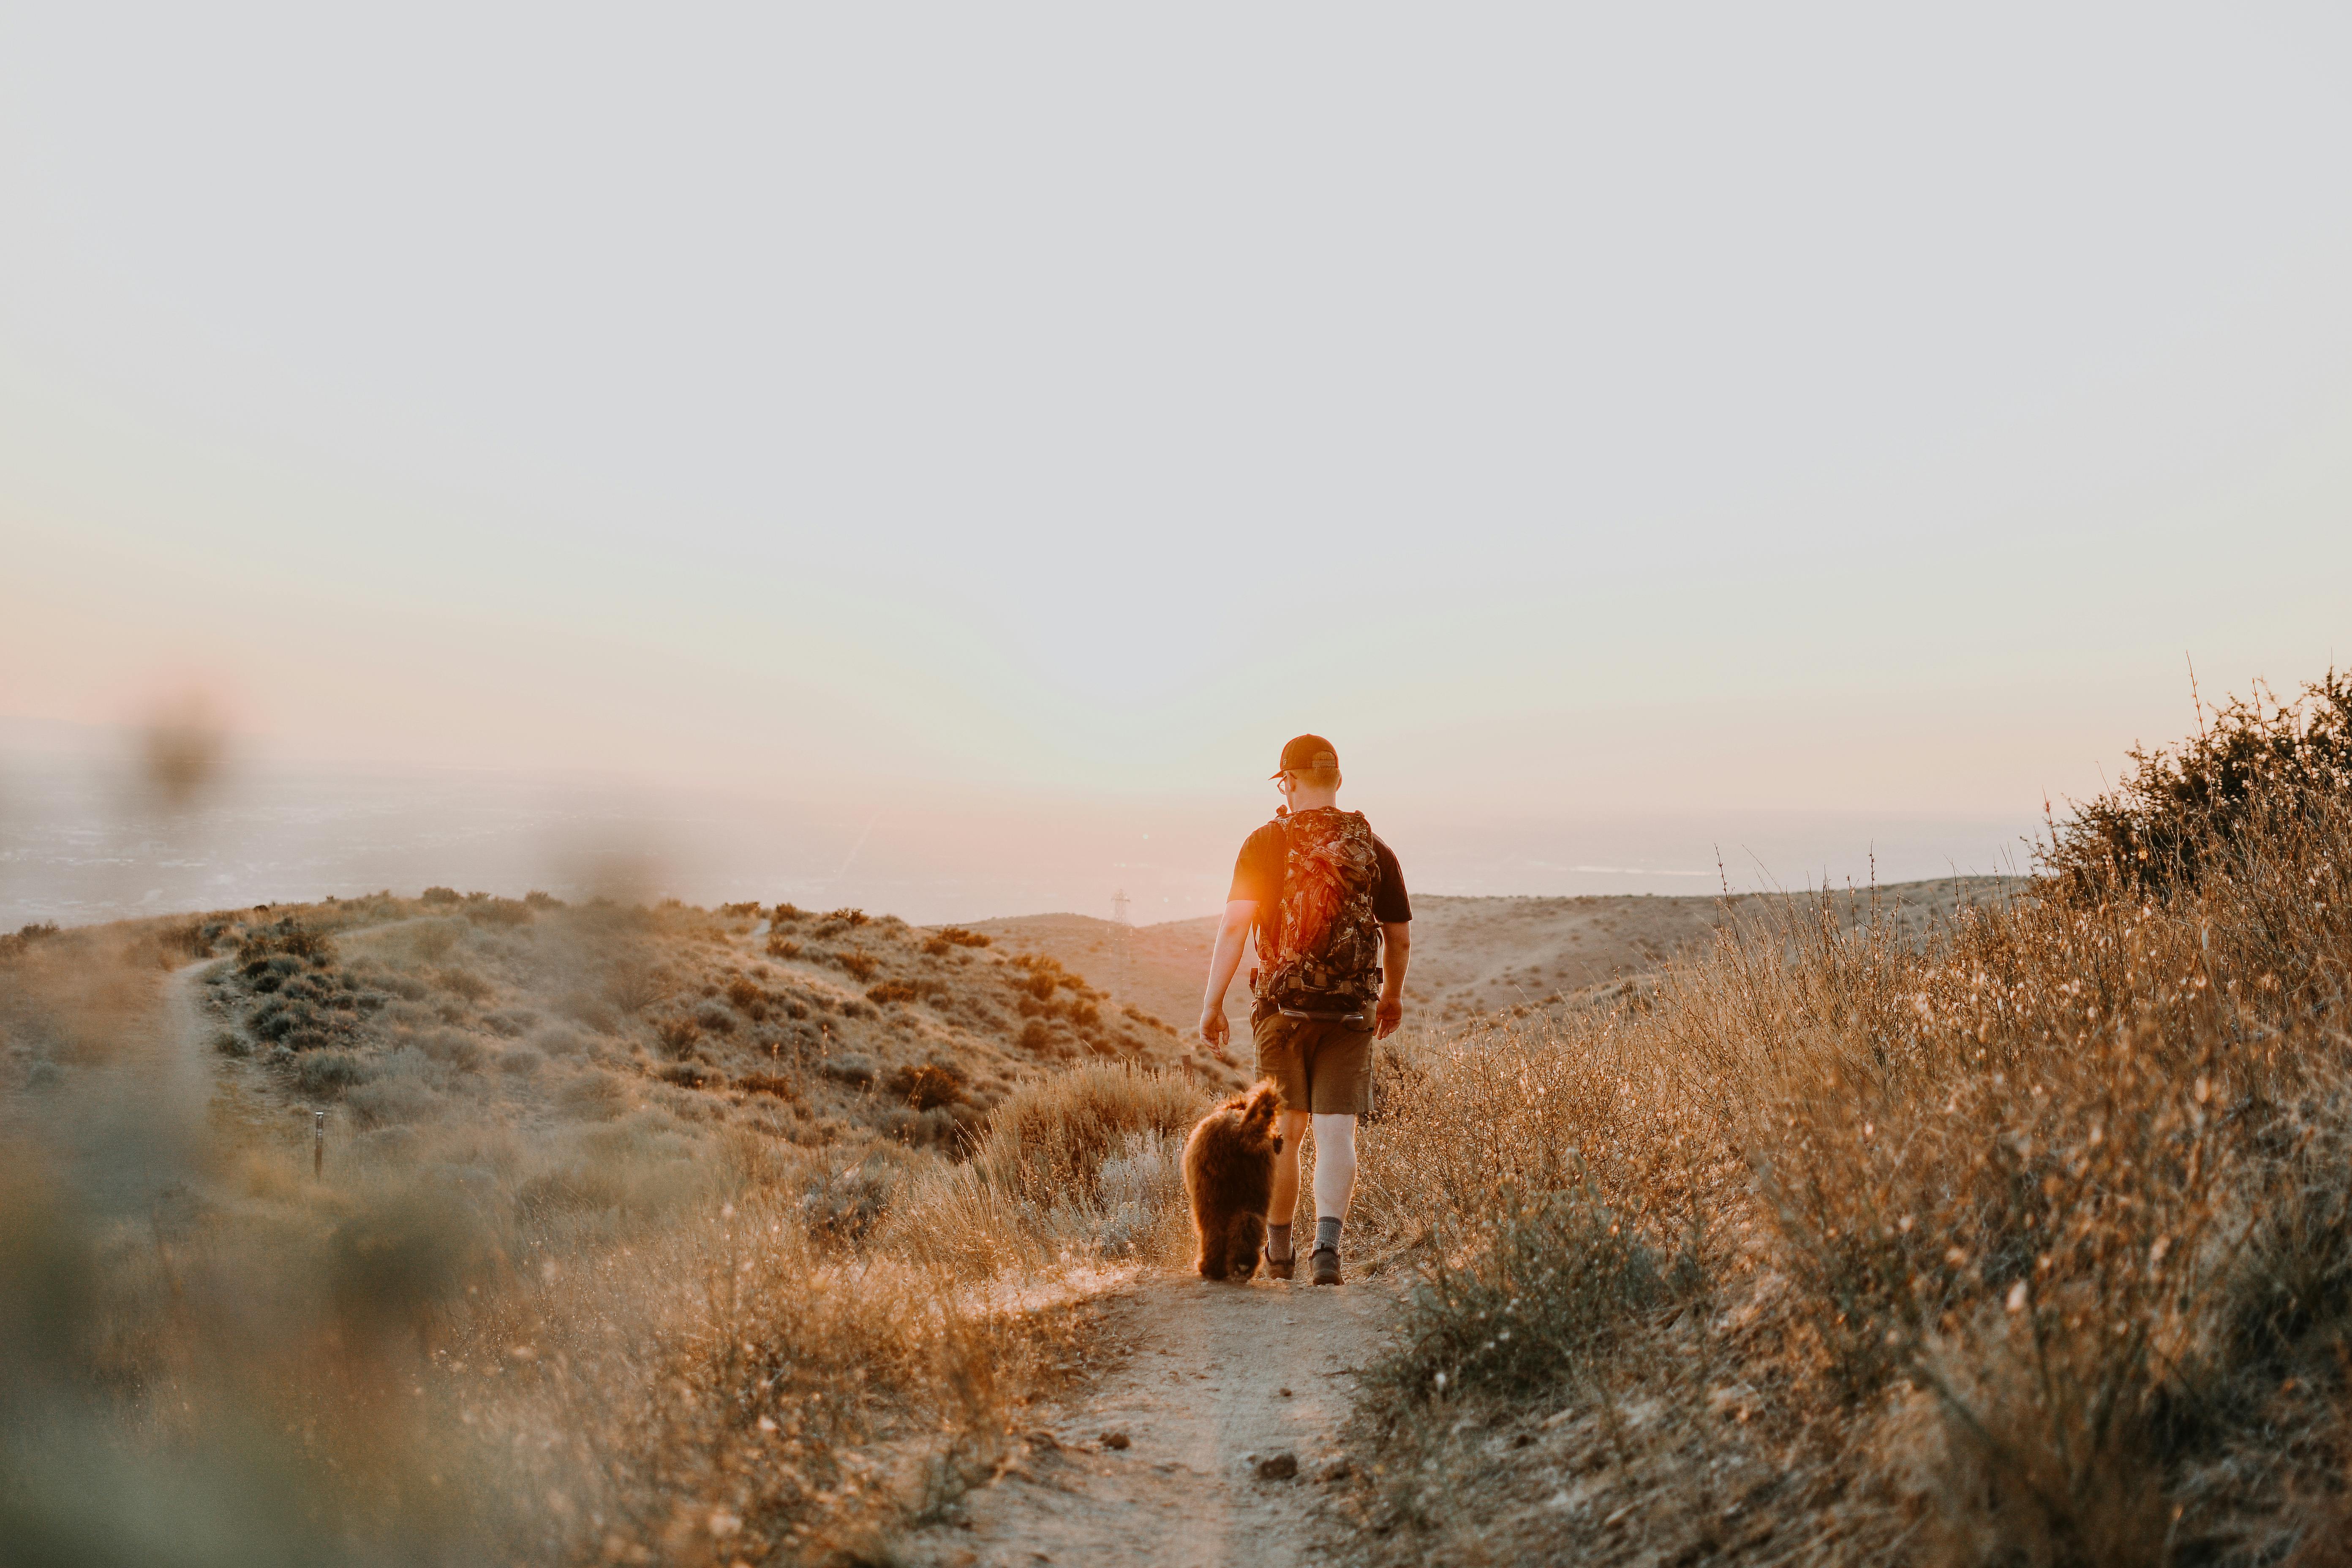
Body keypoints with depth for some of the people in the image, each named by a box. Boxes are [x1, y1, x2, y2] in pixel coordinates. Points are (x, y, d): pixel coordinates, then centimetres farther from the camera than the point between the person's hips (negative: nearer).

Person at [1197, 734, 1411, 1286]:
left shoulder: (1266, 844, -4)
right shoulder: (1373, 850, 4)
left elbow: (1234, 925, -11)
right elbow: (1400, 938, 10)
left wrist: (1212, 1003, -7)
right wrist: (1393, 997, 26)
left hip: (1282, 1007, 0)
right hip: (1351, 1012, 1)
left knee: (1284, 1131, 12)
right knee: (1336, 1133, 1)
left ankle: (1278, 1252, 24)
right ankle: (1328, 1247, -15)